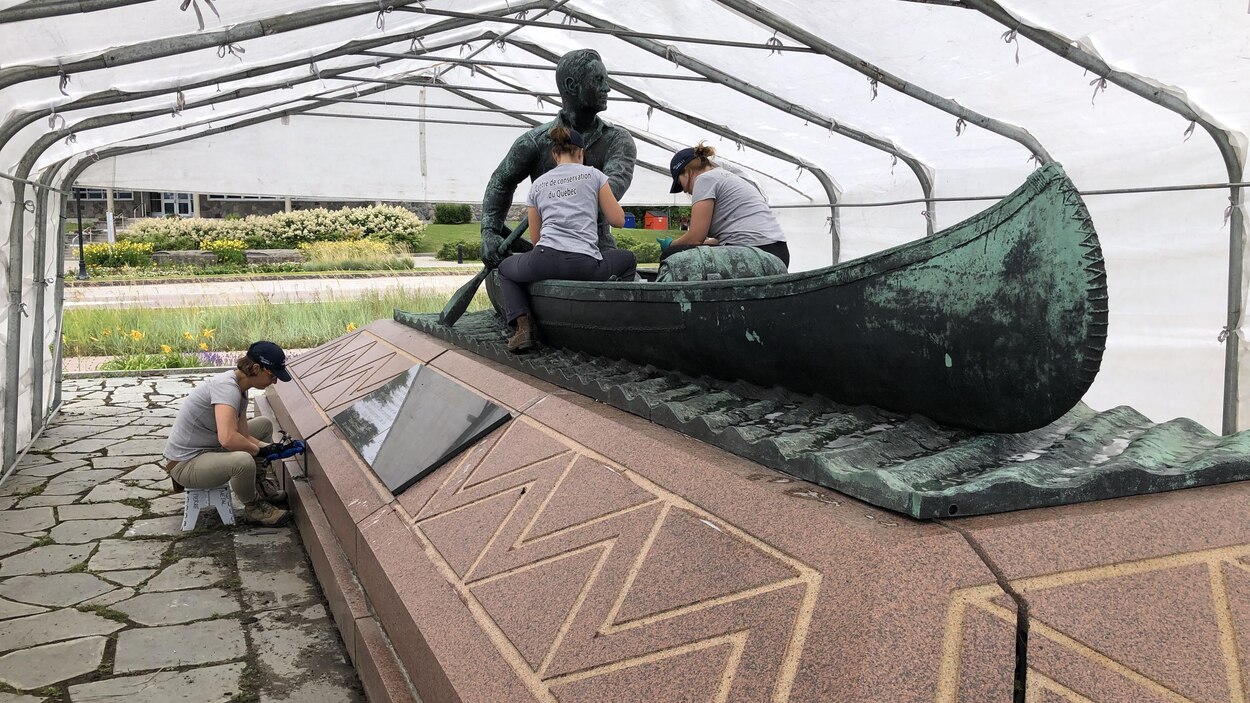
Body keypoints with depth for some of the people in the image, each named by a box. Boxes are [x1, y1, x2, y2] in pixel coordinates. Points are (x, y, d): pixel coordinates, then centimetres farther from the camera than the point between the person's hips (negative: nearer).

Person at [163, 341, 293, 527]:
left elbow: (243, 436, 5)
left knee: (264, 425, 15)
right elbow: (228, 439, -41)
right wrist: (259, 450, -23)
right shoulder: (226, 387, -27)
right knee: (244, 461, -36)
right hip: (185, 464, -10)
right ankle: (253, 506, -6)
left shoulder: (240, 388, 3)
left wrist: (272, 448, -11)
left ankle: (259, 484, 20)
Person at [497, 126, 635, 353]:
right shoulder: (593, 175, 12)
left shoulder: (537, 185, 19)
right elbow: (618, 220, 12)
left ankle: (523, 326, 8)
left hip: (544, 261, 1)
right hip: (584, 265, -1)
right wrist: (604, 197, 30)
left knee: (505, 268, 32)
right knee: (628, 260, 31)